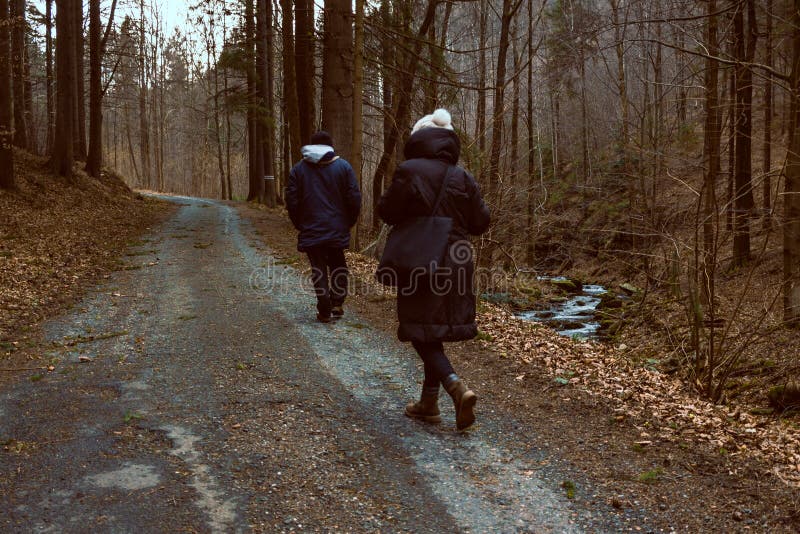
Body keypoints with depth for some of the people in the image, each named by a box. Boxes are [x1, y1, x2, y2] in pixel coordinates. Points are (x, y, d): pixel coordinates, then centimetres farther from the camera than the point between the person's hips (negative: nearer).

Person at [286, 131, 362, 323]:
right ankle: (337, 303, 8)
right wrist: (349, 222, 8)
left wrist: (299, 224, 11)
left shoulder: (298, 169, 1)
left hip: (311, 230, 0)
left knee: (318, 269, 5)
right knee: (338, 265, 16)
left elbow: (292, 201, -1)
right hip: (337, 229, 0)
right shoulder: (343, 167, -1)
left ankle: (324, 311, 2)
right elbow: (354, 199, -5)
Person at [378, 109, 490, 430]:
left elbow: (388, 212, -8)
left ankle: (456, 387, -19)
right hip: (456, 264, 5)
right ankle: (429, 402, 22)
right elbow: (480, 222, 4)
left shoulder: (409, 172, -10)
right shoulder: (463, 178, 2)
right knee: (436, 331, 15)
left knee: (422, 333, 2)